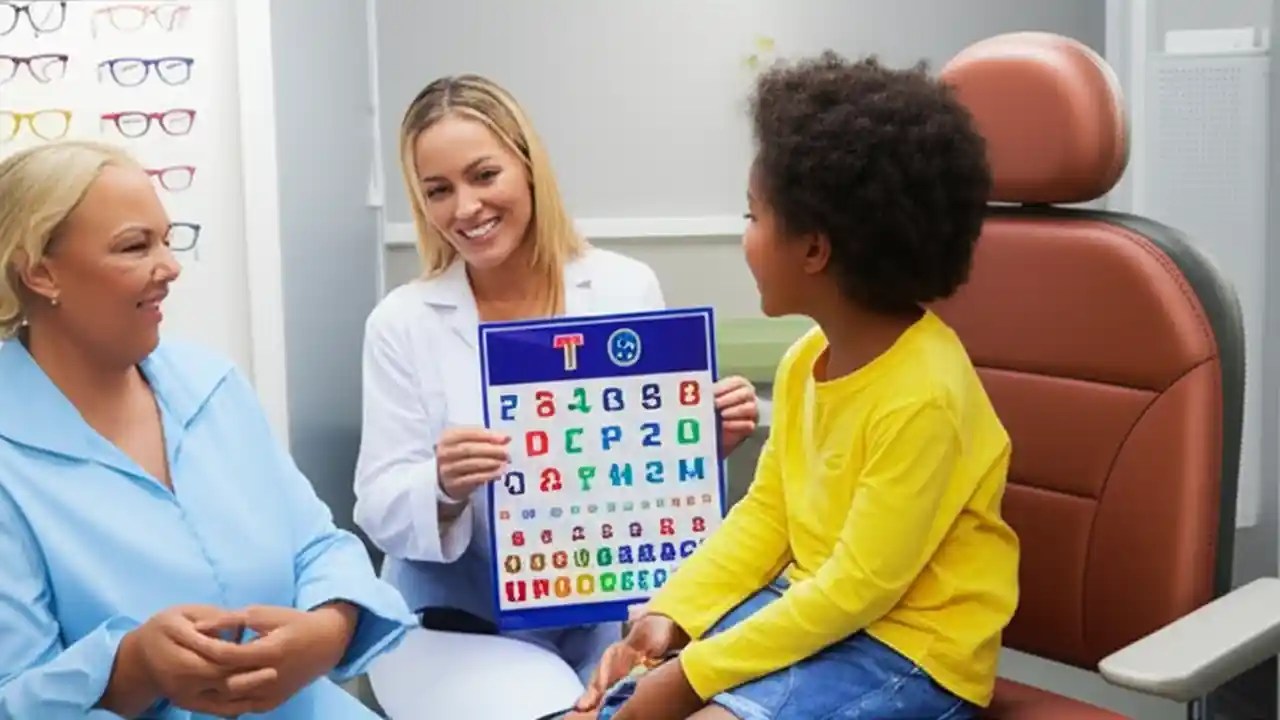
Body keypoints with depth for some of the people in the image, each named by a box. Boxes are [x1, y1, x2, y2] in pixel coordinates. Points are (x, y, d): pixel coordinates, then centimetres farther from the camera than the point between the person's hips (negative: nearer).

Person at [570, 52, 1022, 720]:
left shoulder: (921, 395, -24)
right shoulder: (805, 358, 2)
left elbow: (859, 589, -22)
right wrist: (669, 615, -4)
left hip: (905, 650, -7)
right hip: (807, 611, 7)